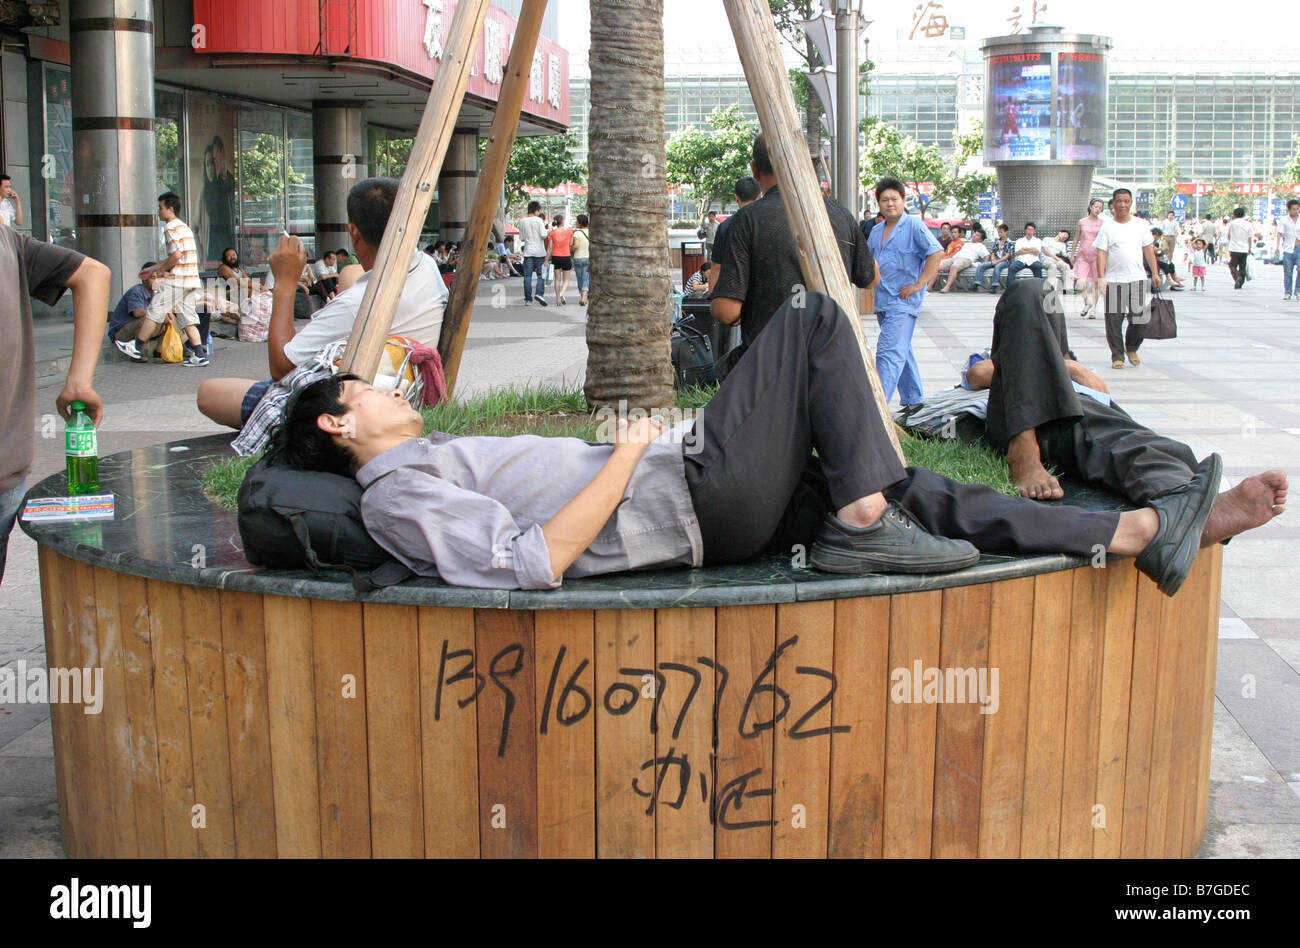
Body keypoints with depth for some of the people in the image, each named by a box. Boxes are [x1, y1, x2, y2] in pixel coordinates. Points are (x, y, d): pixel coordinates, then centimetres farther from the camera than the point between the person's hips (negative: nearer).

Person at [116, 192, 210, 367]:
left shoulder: (171, 227, -9)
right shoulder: (184, 227, 20)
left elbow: (176, 255, -20)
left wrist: (161, 269, -5)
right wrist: (155, 268, 24)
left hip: (176, 280, -9)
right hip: (191, 280, 9)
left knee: (155, 312, 2)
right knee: (187, 318, 6)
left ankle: (136, 347, 11)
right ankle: (199, 354, -3)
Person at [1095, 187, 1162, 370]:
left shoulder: (1141, 225, 10)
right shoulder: (1107, 227, 1)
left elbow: (1148, 249, 14)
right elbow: (1101, 253, -4)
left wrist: (1155, 273, 8)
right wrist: (1101, 277, -13)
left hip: (1137, 279, 2)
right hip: (1114, 280, -2)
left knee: (1139, 316, -1)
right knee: (1114, 319, -1)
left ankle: (1131, 348, 23)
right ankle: (1117, 356, 10)